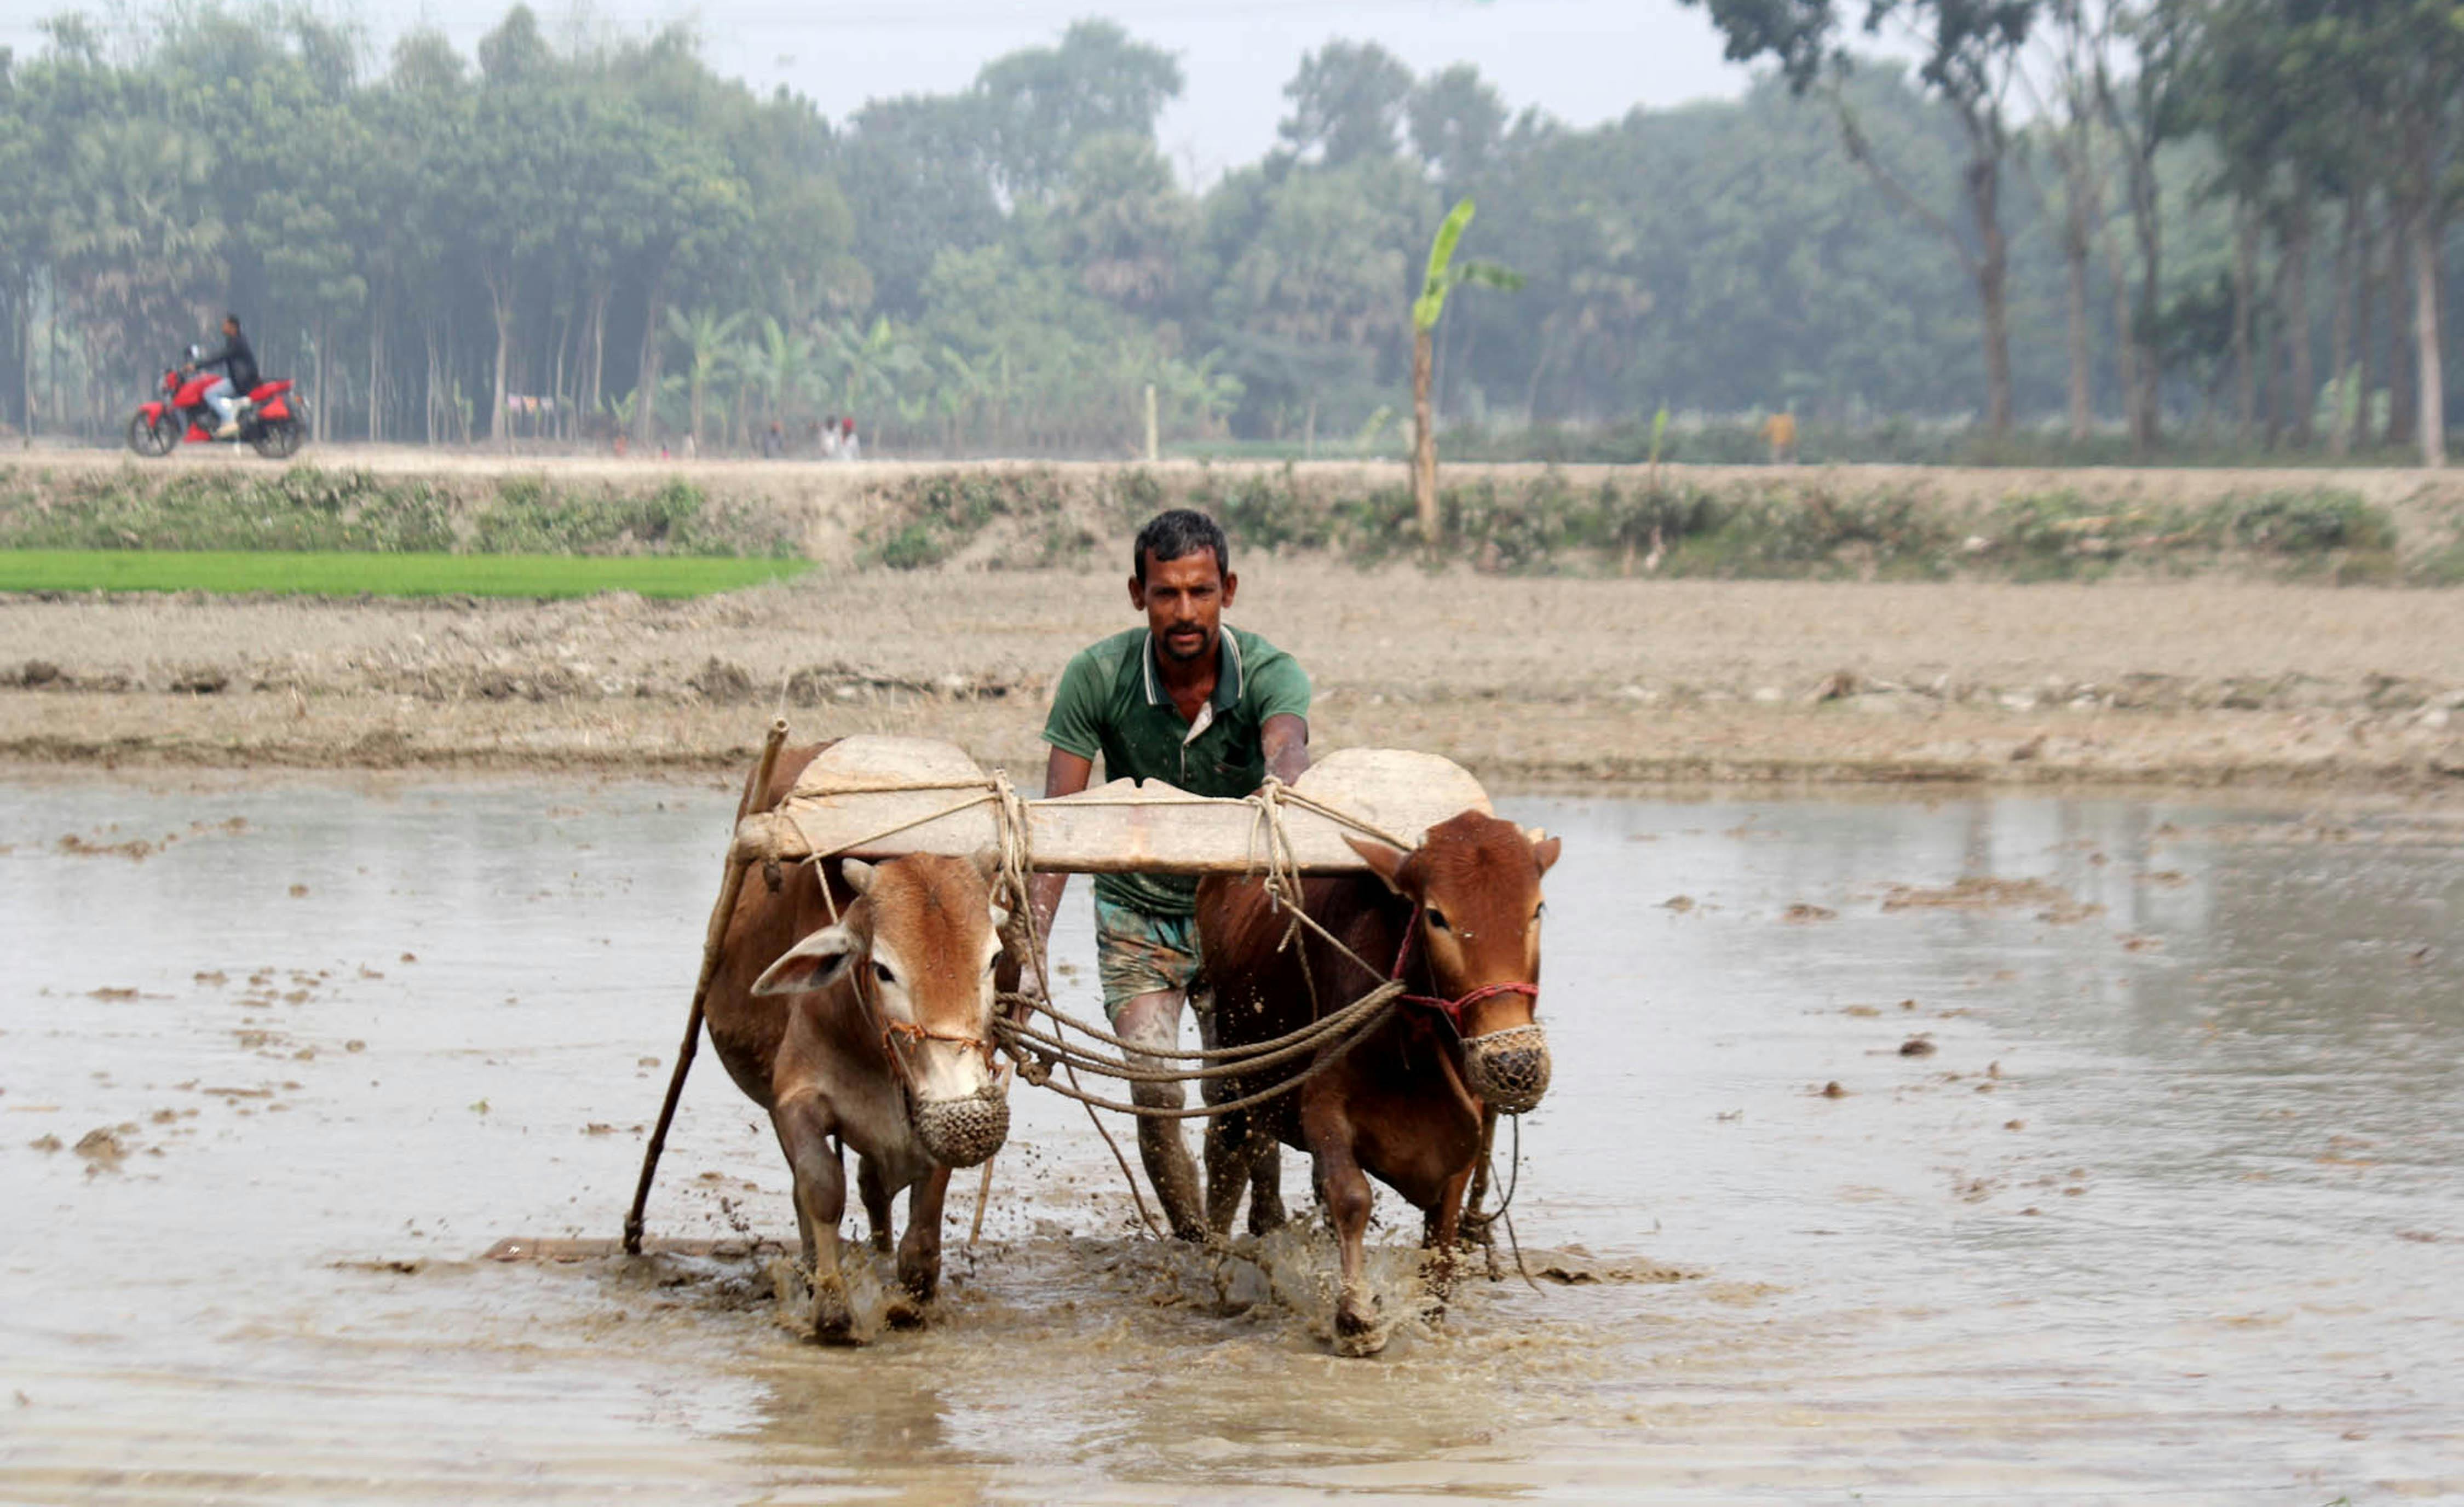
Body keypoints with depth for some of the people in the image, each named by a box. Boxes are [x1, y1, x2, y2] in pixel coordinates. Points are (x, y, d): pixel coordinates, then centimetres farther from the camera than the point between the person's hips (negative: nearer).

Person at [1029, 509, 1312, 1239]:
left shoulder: (1270, 673, -19)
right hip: (1137, 916, 0)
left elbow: (1288, 747, -42)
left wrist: (1280, 787, -68)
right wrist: (1032, 942, -32)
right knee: (1154, 1094, -12)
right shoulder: (1097, 678, -17)